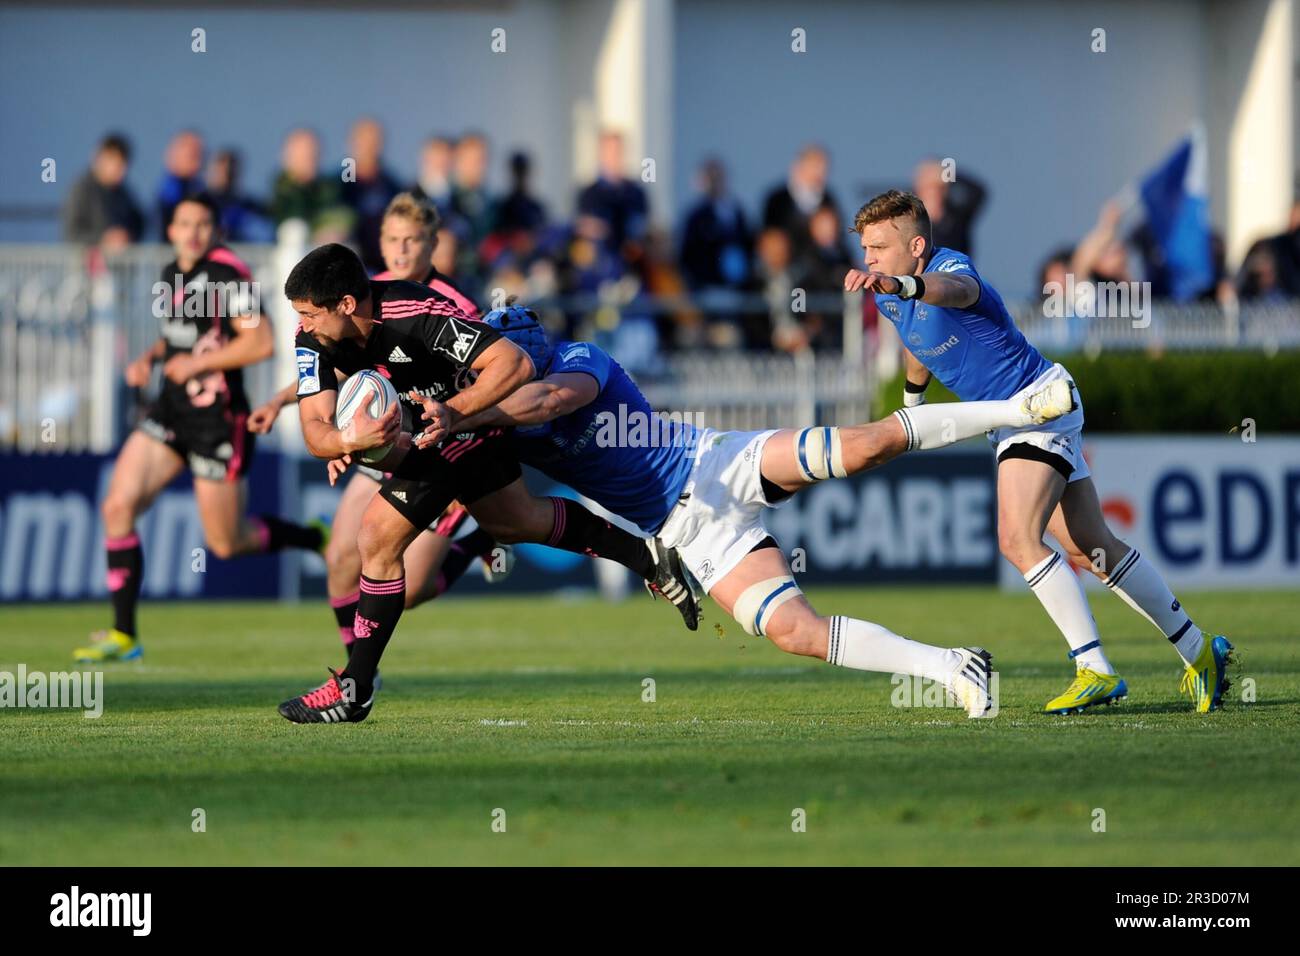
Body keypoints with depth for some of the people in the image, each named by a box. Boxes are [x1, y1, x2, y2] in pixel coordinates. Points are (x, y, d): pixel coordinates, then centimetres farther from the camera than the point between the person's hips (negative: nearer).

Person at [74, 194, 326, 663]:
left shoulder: (228, 273, -15)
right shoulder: (171, 275, 9)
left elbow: (260, 342, -21)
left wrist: (197, 362, -18)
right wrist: (150, 358, 7)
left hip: (218, 419, -7)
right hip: (171, 411, 7)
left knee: (227, 543, 1)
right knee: (118, 506, -6)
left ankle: (317, 540, 29)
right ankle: (123, 634, 0)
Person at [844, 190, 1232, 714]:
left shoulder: (951, 266, -24)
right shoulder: (888, 297, 2)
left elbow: (953, 290, -52)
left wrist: (900, 284, -72)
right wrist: (910, 403, 42)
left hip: (1040, 403, -9)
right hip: (1008, 423, 9)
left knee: (1018, 539, -25)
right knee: (1094, 548, 11)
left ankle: (1095, 671, -23)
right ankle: (1198, 651, 20)